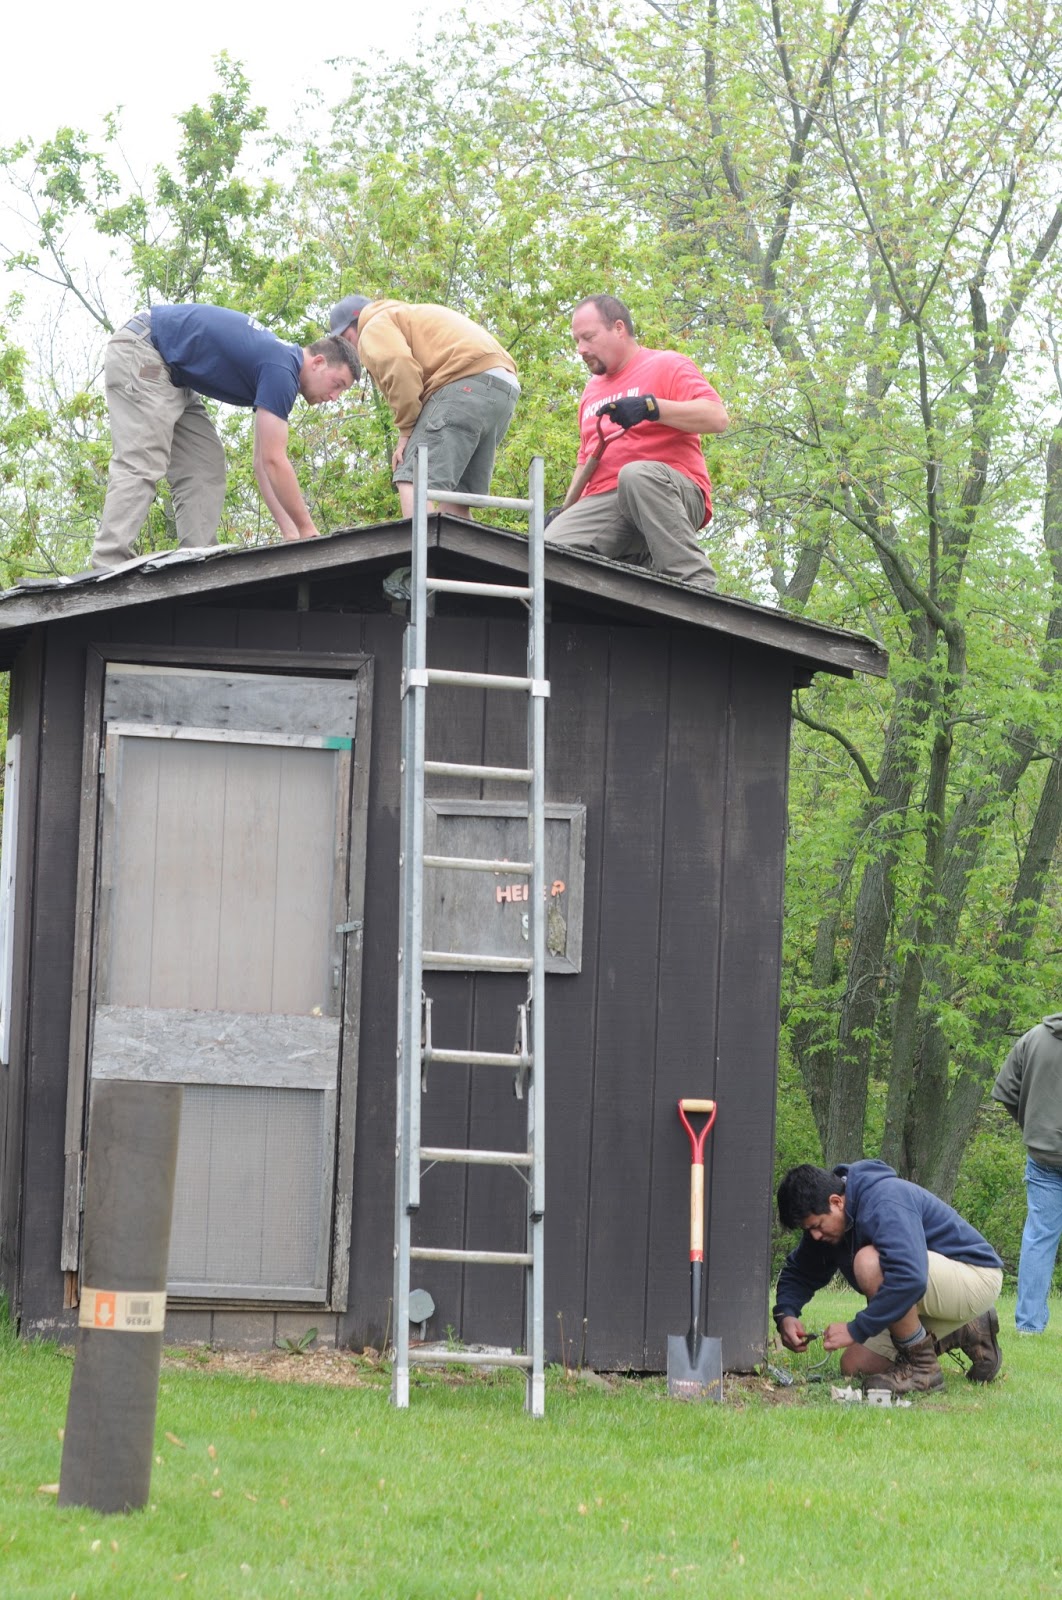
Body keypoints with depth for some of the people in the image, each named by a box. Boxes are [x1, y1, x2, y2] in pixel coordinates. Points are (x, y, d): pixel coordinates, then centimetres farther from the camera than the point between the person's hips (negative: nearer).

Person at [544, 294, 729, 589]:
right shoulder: (592, 391, 31)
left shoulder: (666, 366, 8)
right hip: (602, 503, 5)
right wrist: (566, 509, 18)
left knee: (637, 475, -42)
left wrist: (651, 407, -19)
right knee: (551, 540, -28)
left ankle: (696, 582, -37)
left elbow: (717, 417, -8)